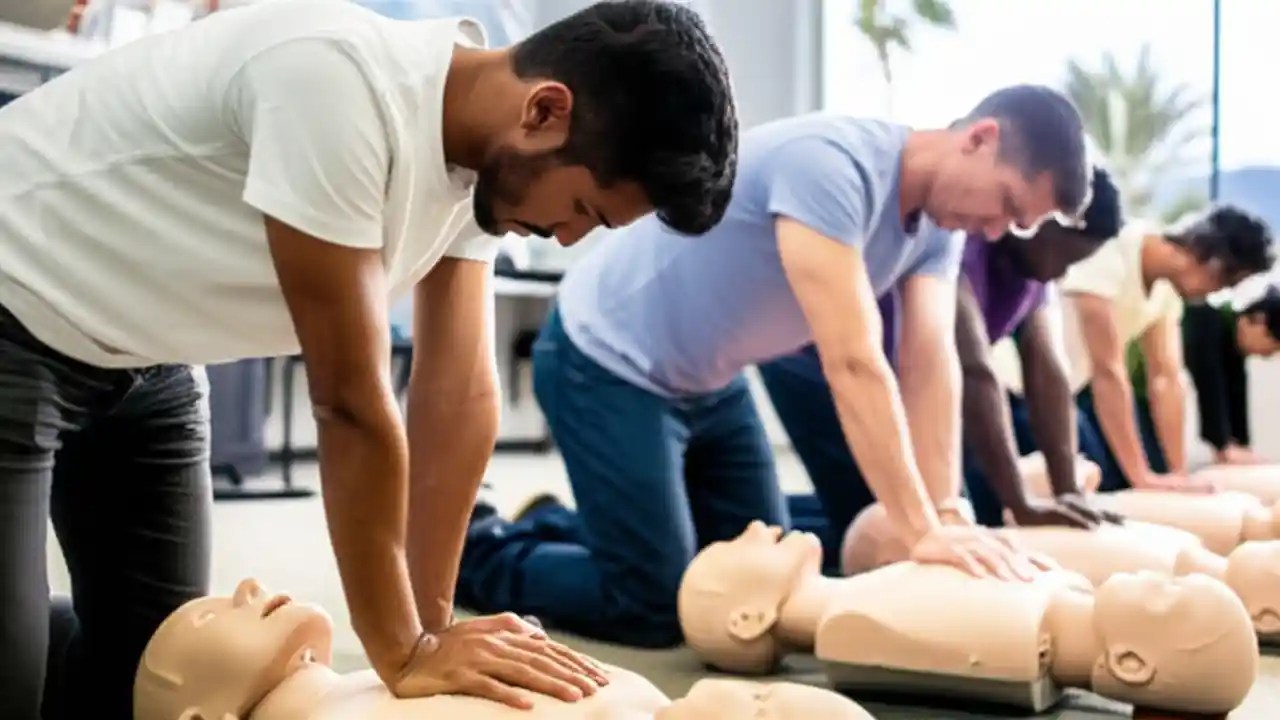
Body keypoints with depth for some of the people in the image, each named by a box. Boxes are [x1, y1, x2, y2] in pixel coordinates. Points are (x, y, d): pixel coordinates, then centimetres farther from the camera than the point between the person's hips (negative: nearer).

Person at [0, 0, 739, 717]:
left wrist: (431, 625, -11)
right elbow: (353, 401, -32)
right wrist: (403, 652, -23)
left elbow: (461, 391, -10)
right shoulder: (341, 84, -35)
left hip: (138, 356, 7)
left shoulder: (489, 147, -10)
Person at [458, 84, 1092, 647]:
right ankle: (476, 553, 15)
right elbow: (853, 364, -35)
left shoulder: (938, 224, -3)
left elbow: (934, 365, -10)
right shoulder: (831, 163, -31)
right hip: (606, 364, -9)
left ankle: (555, 527, 29)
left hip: (707, 382, 9)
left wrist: (946, 517, -19)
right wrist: (922, 531, -32)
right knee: (653, 607, -8)